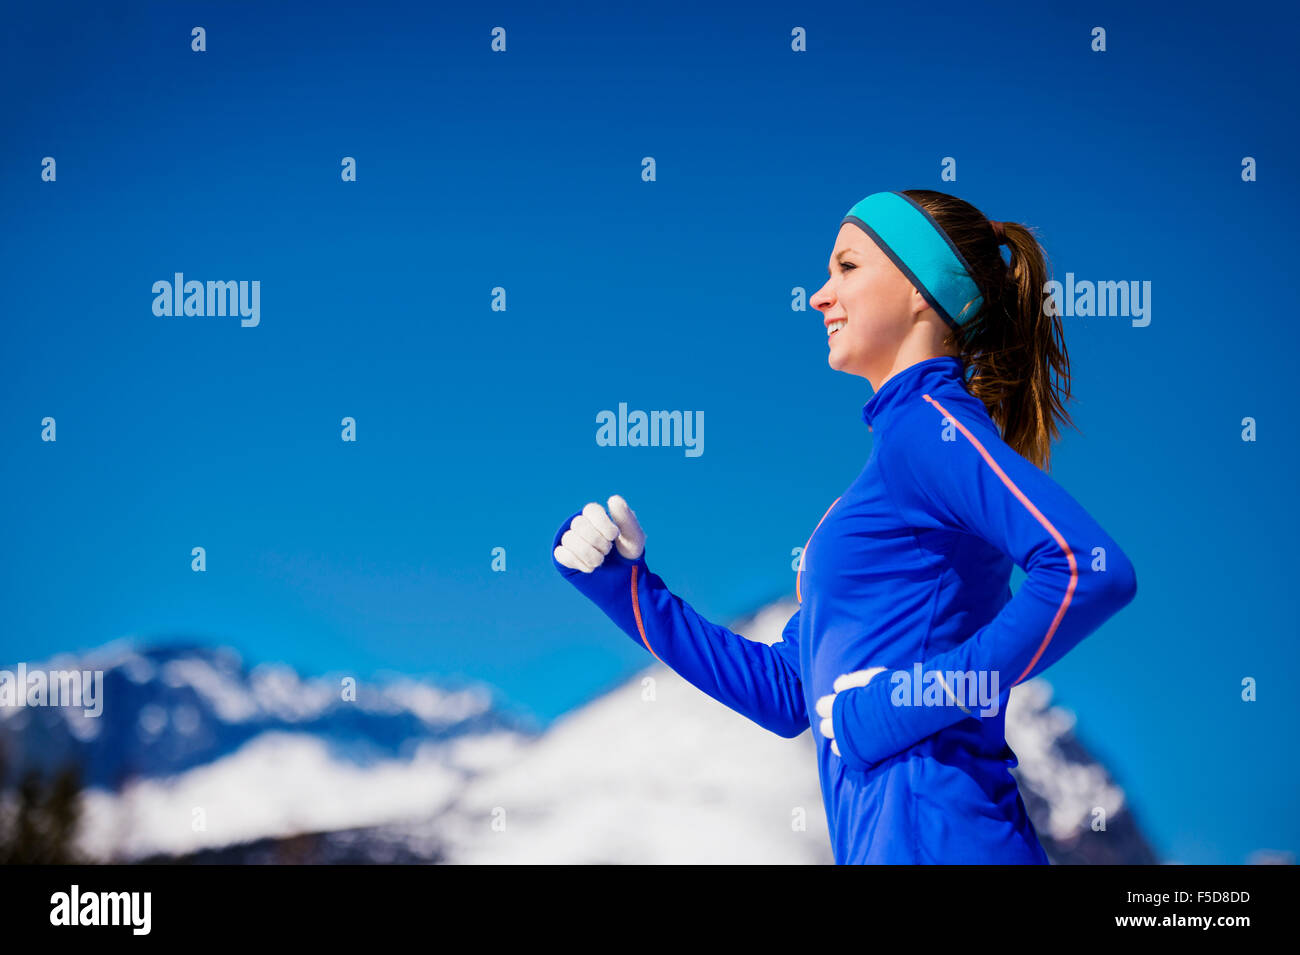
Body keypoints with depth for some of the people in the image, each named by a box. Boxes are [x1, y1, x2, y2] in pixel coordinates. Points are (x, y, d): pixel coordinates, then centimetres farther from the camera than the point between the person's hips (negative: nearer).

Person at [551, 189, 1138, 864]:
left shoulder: (927, 422, -9)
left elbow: (1092, 569, -26)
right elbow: (789, 692, 19)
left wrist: (922, 697, -20)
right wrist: (626, 589, 16)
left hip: (934, 837, -9)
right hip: (883, 837, 9)